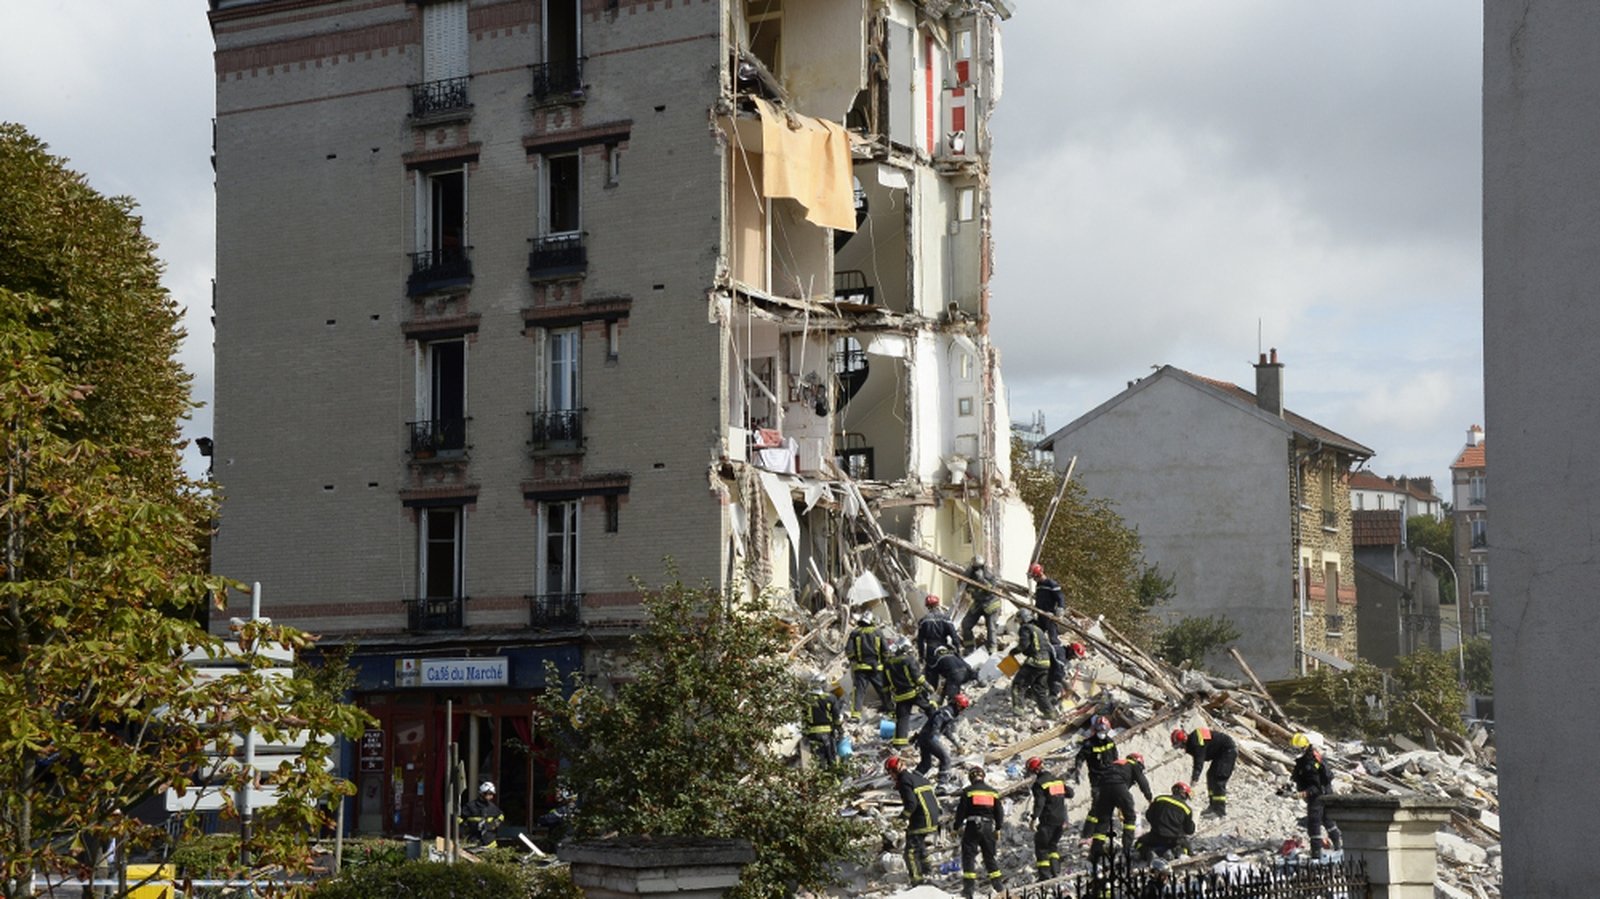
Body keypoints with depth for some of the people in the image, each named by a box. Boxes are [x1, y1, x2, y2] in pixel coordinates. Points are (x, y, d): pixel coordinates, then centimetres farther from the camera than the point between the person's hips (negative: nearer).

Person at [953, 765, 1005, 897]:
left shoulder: (968, 791, -5)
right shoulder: (993, 792, 8)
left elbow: (961, 811, -5)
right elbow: (999, 812, 13)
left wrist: (957, 827, 5)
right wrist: (998, 828, 23)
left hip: (972, 826, -4)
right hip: (988, 826, 4)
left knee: (969, 854, -2)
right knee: (990, 855, 16)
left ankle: (969, 885, -12)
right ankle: (996, 883, 18)